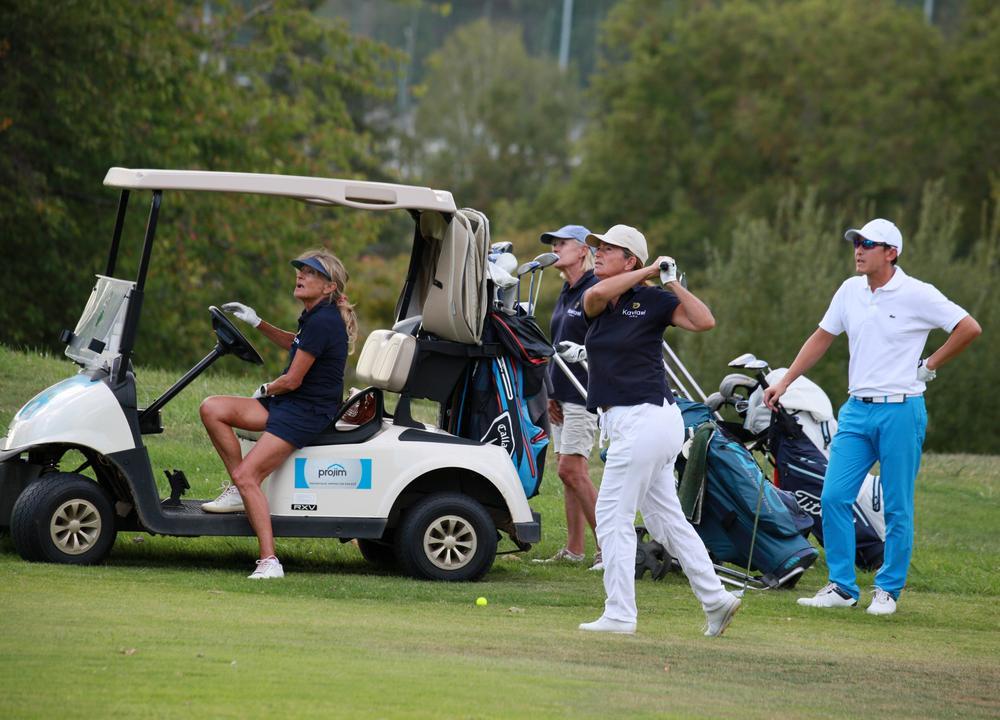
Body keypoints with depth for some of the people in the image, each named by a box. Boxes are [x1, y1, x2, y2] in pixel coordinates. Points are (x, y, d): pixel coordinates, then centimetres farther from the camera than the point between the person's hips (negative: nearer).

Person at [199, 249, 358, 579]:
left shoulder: (322, 322, -19)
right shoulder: (315, 316, 11)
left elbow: (292, 380, -17)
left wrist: (265, 390, 4)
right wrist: (258, 323, 24)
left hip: (307, 413, -10)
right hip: (287, 404, 10)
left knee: (247, 475, -21)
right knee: (212, 409, 0)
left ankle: (269, 561, -25)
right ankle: (242, 490, 2)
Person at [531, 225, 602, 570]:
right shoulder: (564, 296, 17)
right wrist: (551, 394, 14)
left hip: (584, 395, -9)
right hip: (562, 397, 9)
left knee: (572, 470, -14)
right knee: (572, 472, 9)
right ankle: (573, 550, 11)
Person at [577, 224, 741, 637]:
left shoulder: (653, 300, -5)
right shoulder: (595, 299, 12)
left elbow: (704, 322, -18)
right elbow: (597, 296, -13)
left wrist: (671, 281, -18)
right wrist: (648, 272, -9)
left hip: (645, 418, -8)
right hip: (625, 423, 8)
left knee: (612, 516, -6)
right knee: (665, 518, 11)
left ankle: (619, 615, -2)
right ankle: (715, 600, 16)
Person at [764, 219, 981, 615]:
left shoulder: (917, 295, -8)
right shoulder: (850, 290, 8)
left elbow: (969, 328, -5)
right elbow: (822, 338, 18)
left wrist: (929, 366, -3)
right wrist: (784, 382, 13)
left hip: (900, 411, -5)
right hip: (857, 410, 5)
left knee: (897, 506, 1)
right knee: (834, 496, -2)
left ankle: (888, 590, 11)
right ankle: (841, 587, 6)